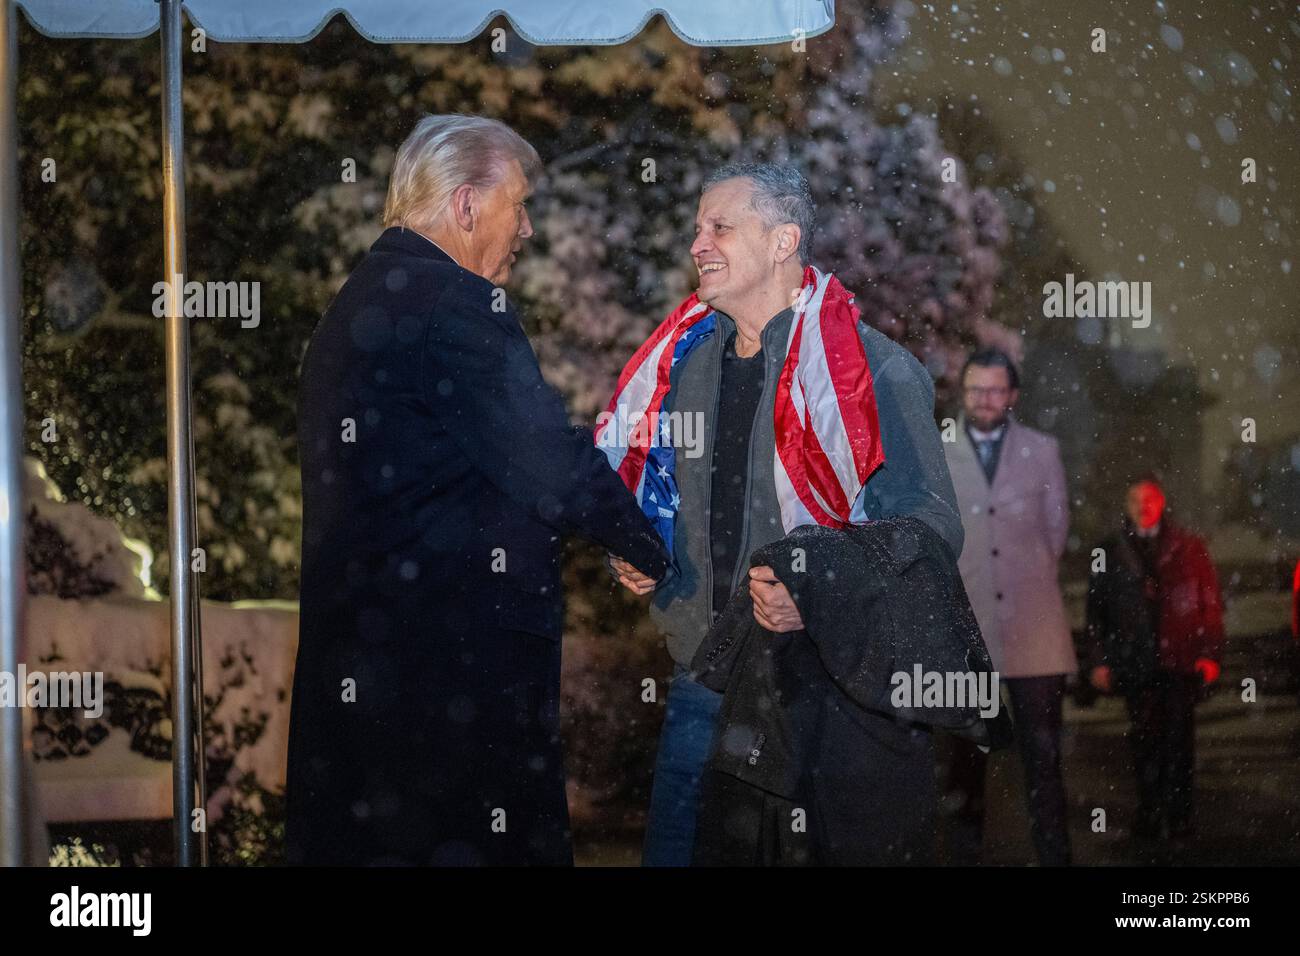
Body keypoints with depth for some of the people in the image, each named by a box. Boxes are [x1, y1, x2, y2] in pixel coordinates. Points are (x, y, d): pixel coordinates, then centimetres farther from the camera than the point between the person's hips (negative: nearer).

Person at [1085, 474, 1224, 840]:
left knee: (1179, 738, -3)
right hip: (1136, 665, 1)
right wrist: (1098, 661, 5)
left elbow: (1211, 604, 8)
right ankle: (1149, 814, 4)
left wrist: (1210, 655, -1)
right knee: (1145, 739, -1)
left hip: (1181, 661, -1)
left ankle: (1178, 814, 2)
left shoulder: (1189, 548, 10)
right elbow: (1096, 612, 13)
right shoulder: (1109, 555, 12)